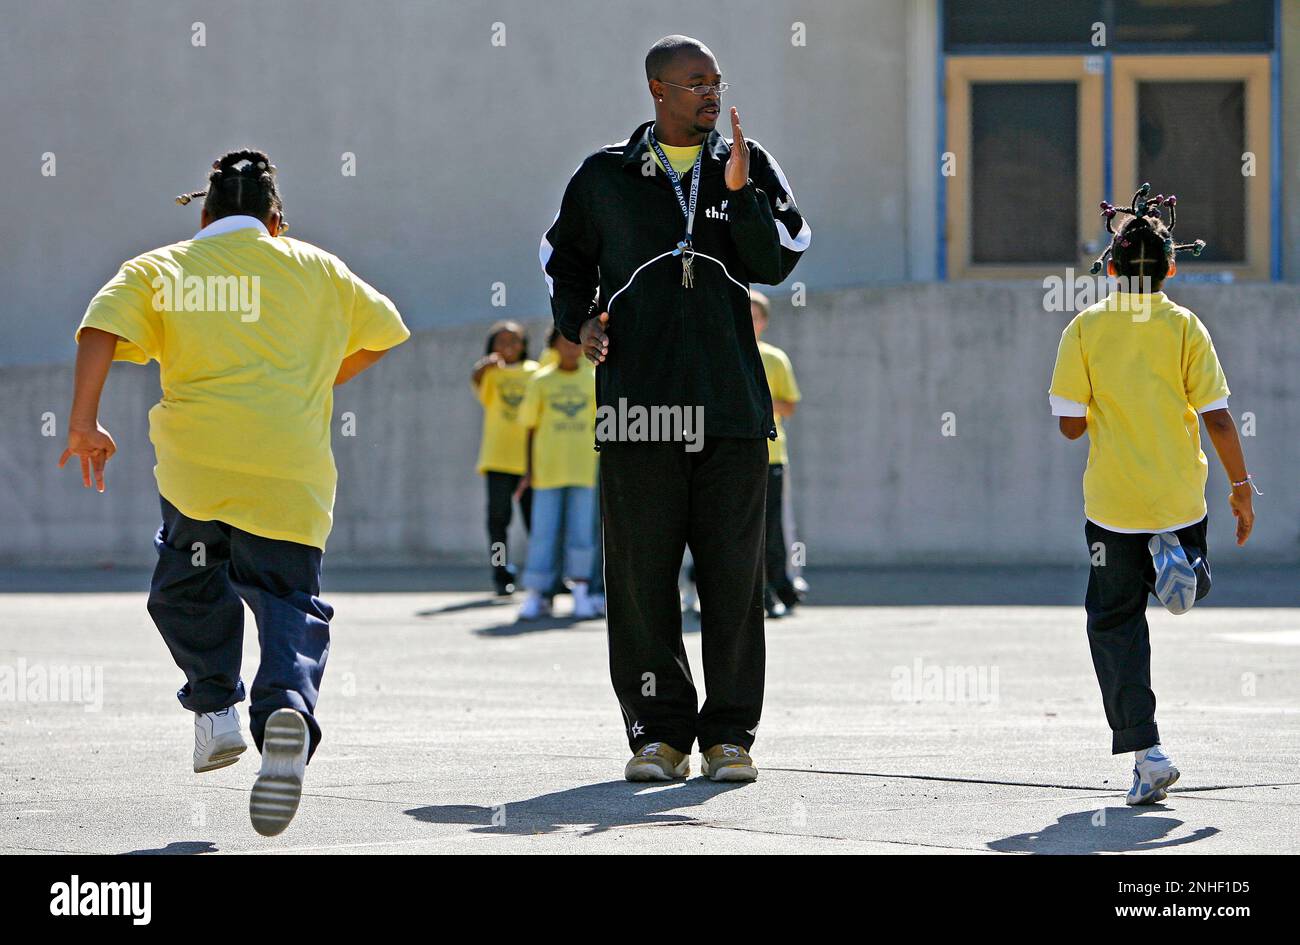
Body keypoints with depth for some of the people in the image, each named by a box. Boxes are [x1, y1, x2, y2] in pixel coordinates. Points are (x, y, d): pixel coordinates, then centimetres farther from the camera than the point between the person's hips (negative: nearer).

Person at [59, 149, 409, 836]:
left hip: (196, 459, 0)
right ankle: (287, 709, -27)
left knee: (185, 586, 25)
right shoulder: (315, 268, 18)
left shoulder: (159, 270, 13)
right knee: (288, 599, 1)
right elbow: (381, 331, 28)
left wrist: (84, 424, -7)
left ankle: (215, 711, 14)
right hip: (293, 469, 0)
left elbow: (101, 328, -4)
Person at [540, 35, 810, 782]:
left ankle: (730, 731, 6)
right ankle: (658, 731, 6)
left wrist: (740, 193, -13)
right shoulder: (607, 176, 9)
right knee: (642, 572, -1)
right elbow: (564, 260, 21)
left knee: (733, 572, -1)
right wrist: (577, 324, 3)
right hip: (638, 404, 0)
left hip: (731, 407, 0)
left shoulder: (749, 167, 11)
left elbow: (775, 264, 0)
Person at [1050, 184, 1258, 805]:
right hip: (1181, 495, 1)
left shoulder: (1085, 328, -4)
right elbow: (1217, 416, -7)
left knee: (1115, 620, 7)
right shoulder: (1184, 327, -4)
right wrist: (1241, 486, 3)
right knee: (1185, 589, 28)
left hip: (1113, 500, -1)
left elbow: (1071, 424, -4)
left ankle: (1146, 753, -5)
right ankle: (1176, 560, -10)